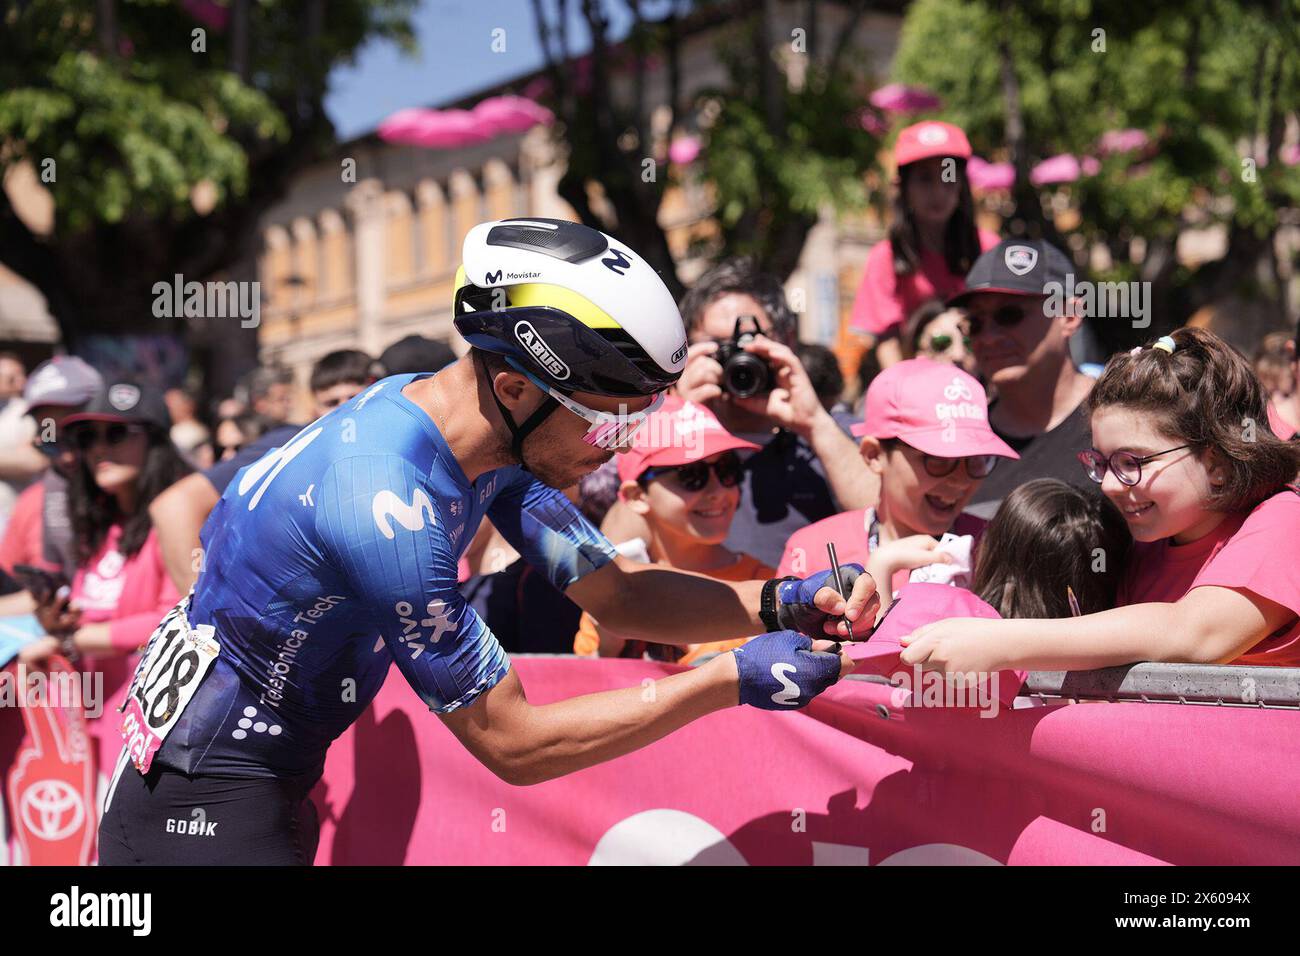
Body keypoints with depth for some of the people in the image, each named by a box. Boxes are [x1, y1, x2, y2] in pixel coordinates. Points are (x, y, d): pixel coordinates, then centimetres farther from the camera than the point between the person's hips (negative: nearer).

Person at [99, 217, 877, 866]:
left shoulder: (483, 435, -3)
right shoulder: (386, 506, -31)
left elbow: (617, 593, 4)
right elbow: (513, 743, -24)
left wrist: (779, 604, -12)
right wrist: (733, 682, -23)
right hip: (203, 804, -9)